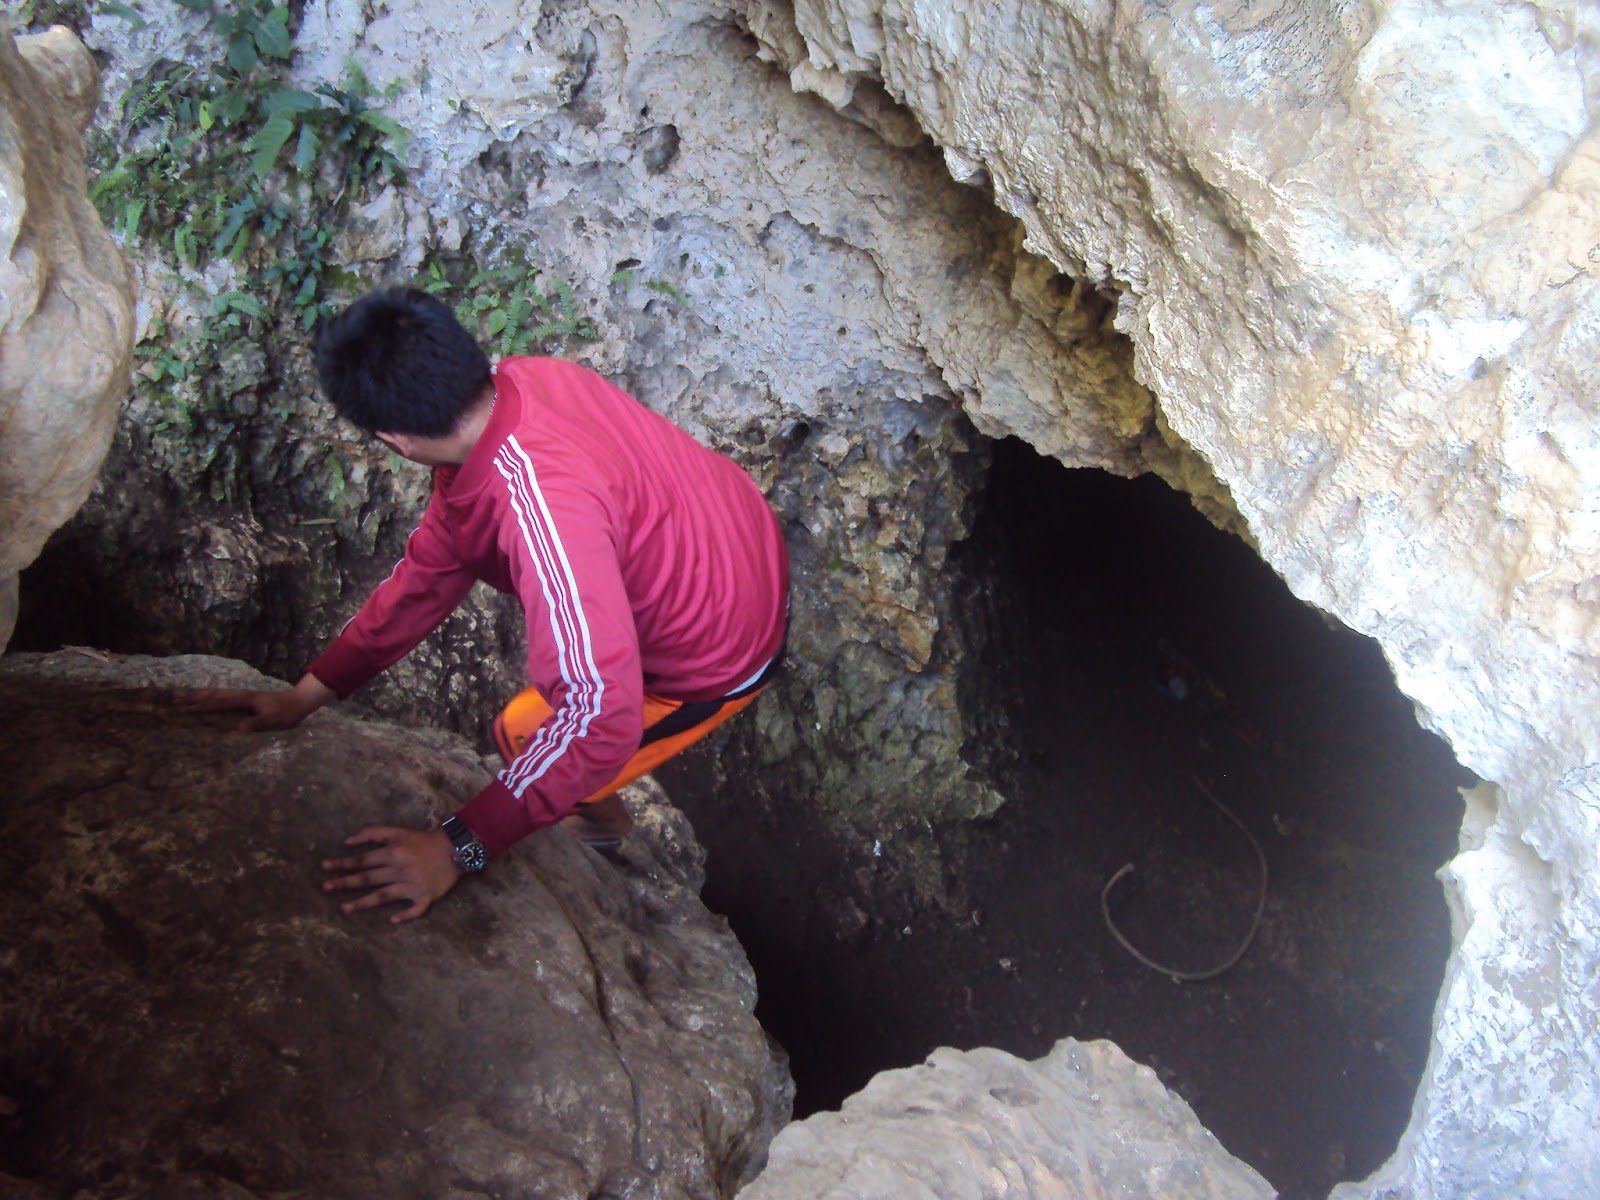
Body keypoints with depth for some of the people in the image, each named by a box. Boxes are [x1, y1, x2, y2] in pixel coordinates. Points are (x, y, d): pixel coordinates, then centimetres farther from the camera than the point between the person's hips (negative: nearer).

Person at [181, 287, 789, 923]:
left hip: (720, 650, -8)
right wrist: (305, 695, -2)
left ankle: (602, 825, 41)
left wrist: (458, 847, -34)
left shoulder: (542, 505, -41)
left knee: (525, 733, 10)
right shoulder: (514, 382, -13)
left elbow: (599, 717, -40)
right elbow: (433, 568, -4)